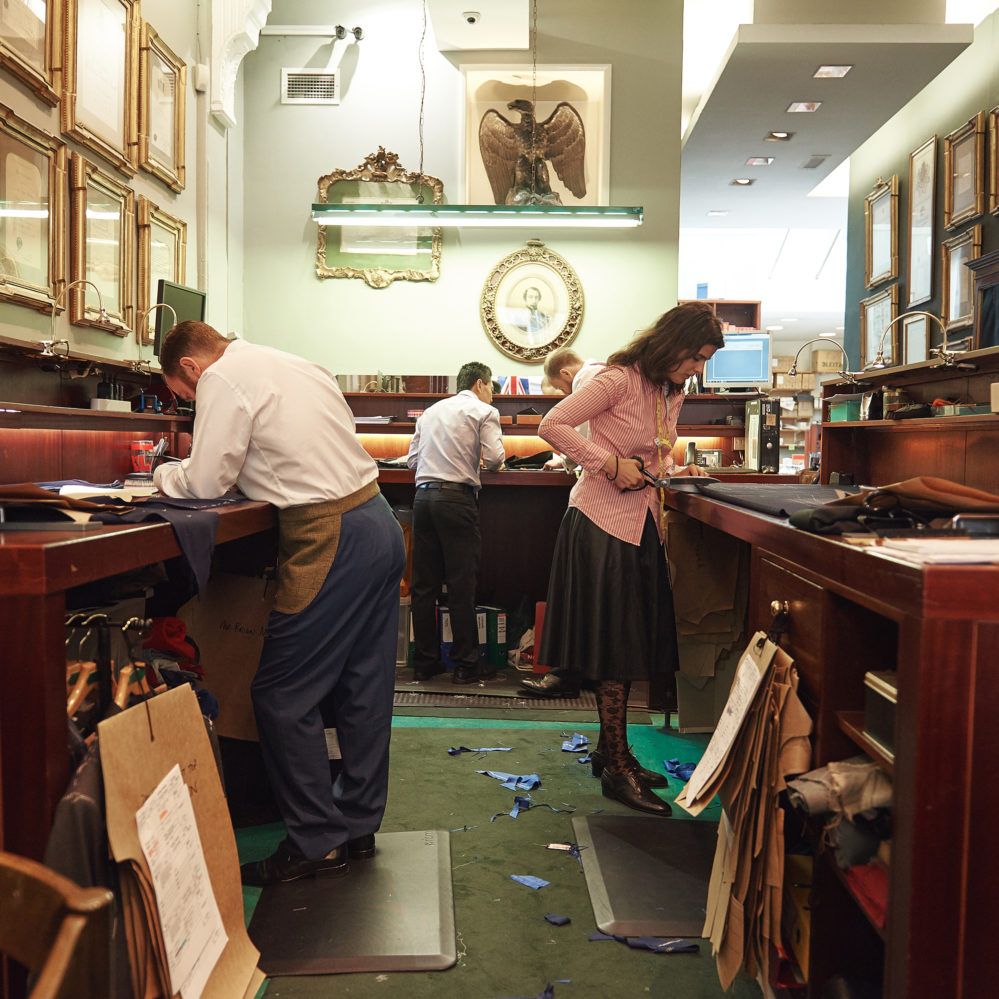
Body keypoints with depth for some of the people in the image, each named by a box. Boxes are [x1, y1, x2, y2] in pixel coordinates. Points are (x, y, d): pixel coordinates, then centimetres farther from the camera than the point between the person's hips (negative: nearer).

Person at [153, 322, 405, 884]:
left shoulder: (223, 378, -5)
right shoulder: (295, 365, 21)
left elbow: (205, 485, -8)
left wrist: (165, 474, 13)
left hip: (331, 539, -9)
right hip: (380, 522, 9)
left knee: (283, 695, 1)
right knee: (366, 686, 13)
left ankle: (318, 843, 10)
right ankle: (358, 827, 25)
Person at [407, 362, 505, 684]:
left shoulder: (430, 411, 20)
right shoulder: (484, 412, 3)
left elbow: (413, 459, 16)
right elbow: (494, 458, -9)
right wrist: (480, 460, 12)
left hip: (423, 497, 6)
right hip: (457, 497, -5)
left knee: (424, 583, 8)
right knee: (462, 584, -1)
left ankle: (425, 661, 14)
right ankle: (465, 665, 4)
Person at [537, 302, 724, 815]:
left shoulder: (672, 393, 12)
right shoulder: (618, 379, -15)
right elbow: (552, 425, -18)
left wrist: (675, 469, 4)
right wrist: (609, 462, -22)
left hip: (642, 523, 9)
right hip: (603, 522, -8)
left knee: (632, 644, 12)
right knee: (614, 644, -3)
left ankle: (609, 750, 26)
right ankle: (617, 767, 7)